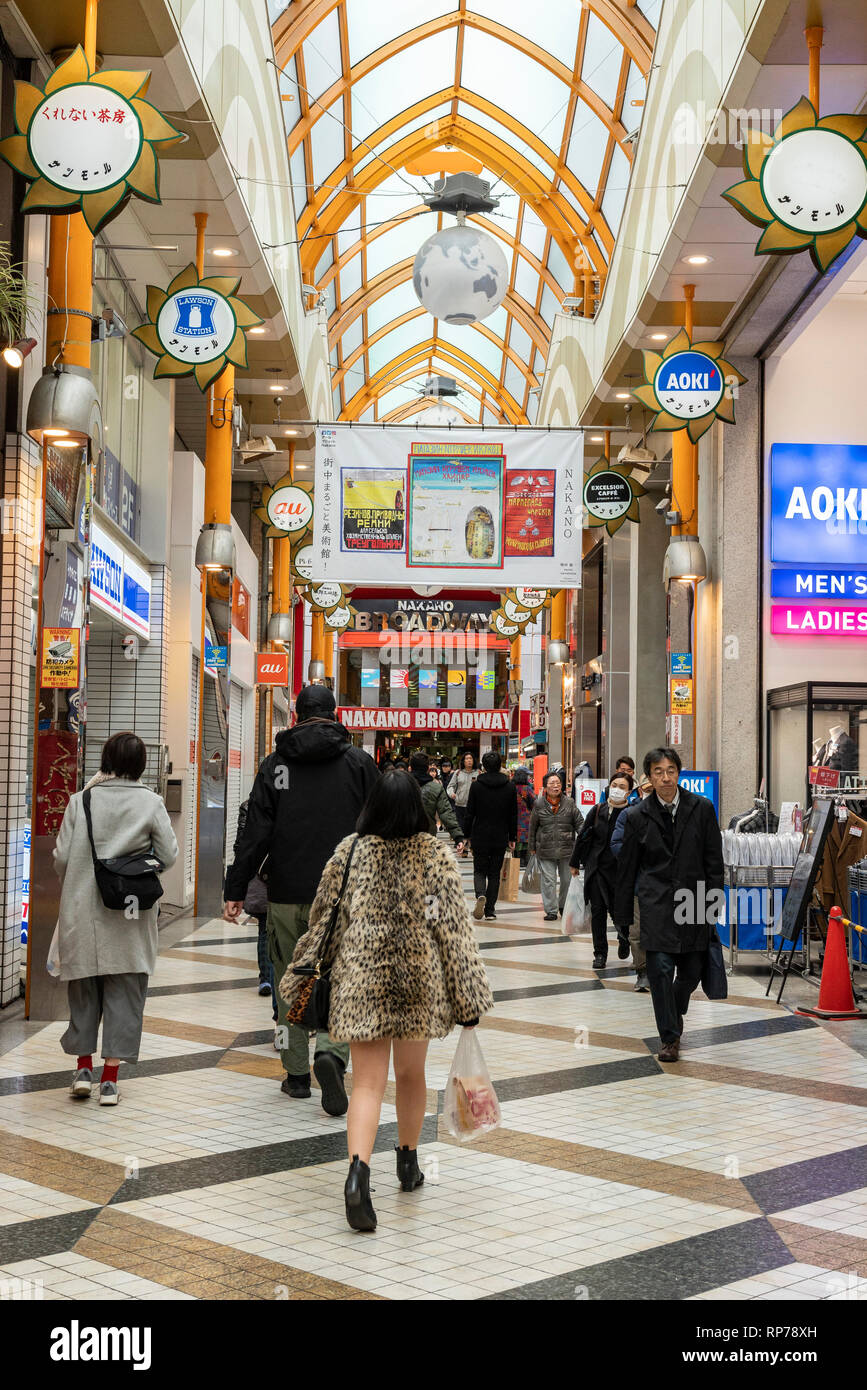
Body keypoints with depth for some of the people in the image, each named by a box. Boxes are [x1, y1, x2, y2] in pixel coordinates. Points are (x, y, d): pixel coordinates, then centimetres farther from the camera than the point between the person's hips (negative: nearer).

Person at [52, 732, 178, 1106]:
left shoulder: (81, 800, -4)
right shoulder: (151, 802, -5)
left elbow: (61, 857, -4)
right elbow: (168, 857, -4)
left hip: (83, 912, 1)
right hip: (130, 915, -1)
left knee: (83, 990, 16)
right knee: (124, 991, 6)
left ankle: (83, 1068, 18)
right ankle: (110, 1078, 6)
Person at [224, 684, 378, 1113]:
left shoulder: (275, 764, 3)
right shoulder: (359, 762, 2)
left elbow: (256, 833, -2)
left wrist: (236, 890, 1)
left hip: (287, 896, 1)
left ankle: (297, 1074, 16)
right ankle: (331, 1053, -19)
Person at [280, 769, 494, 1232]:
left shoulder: (349, 852, -4)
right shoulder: (436, 855, -6)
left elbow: (323, 922, 3)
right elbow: (454, 928, -6)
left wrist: (300, 982, 15)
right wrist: (467, 999, -1)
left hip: (360, 982, 0)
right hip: (419, 984, 0)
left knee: (367, 1084, 1)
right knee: (411, 1075, 20)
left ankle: (358, 1169, -20)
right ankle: (408, 1162, 37)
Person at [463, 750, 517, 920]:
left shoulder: (476, 786, -7)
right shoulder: (510, 787, -1)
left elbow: (470, 813, -4)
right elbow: (513, 815, 4)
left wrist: (466, 835, 5)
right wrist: (512, 838, 12)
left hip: (480, 837, -1)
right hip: (500, 838, 1)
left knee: (479, 870, 11)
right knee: (494, 873, 10)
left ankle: (481, 895, -18)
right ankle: (490, 911, 9)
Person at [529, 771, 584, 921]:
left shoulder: (569, 803, 1)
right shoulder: (539, 804, 0)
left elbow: (579, 822, 4)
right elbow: (533, 827, 8)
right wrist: (532, 847, 10)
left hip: (566, 848, 1)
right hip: (546, 849, -1)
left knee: (567, 879, 10)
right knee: (548, 880, -2)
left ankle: (564, 906, 30)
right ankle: (551, 910, 6)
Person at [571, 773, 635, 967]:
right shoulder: (598, 810, 3)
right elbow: (584, 836, 11)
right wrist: (575, 863, 15)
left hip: (620, 869, -3)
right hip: (596, 867, 3)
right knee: (597, 911, 3)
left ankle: (624, 937, 36)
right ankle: (600, 953, 14)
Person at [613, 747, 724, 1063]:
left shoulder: (702, 808, 2)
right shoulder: (637, 816, 1)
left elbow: (714, 860, 5)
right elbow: (626, 870, 6)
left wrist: (714, 904, 1)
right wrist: (623, 917, 7)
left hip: (694, 900, 1)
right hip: (656, 903, -1)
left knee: (691, 972, 6)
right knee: (661, 969, -9)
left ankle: (674, 1014, 37)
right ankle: (670, 1037, 4)